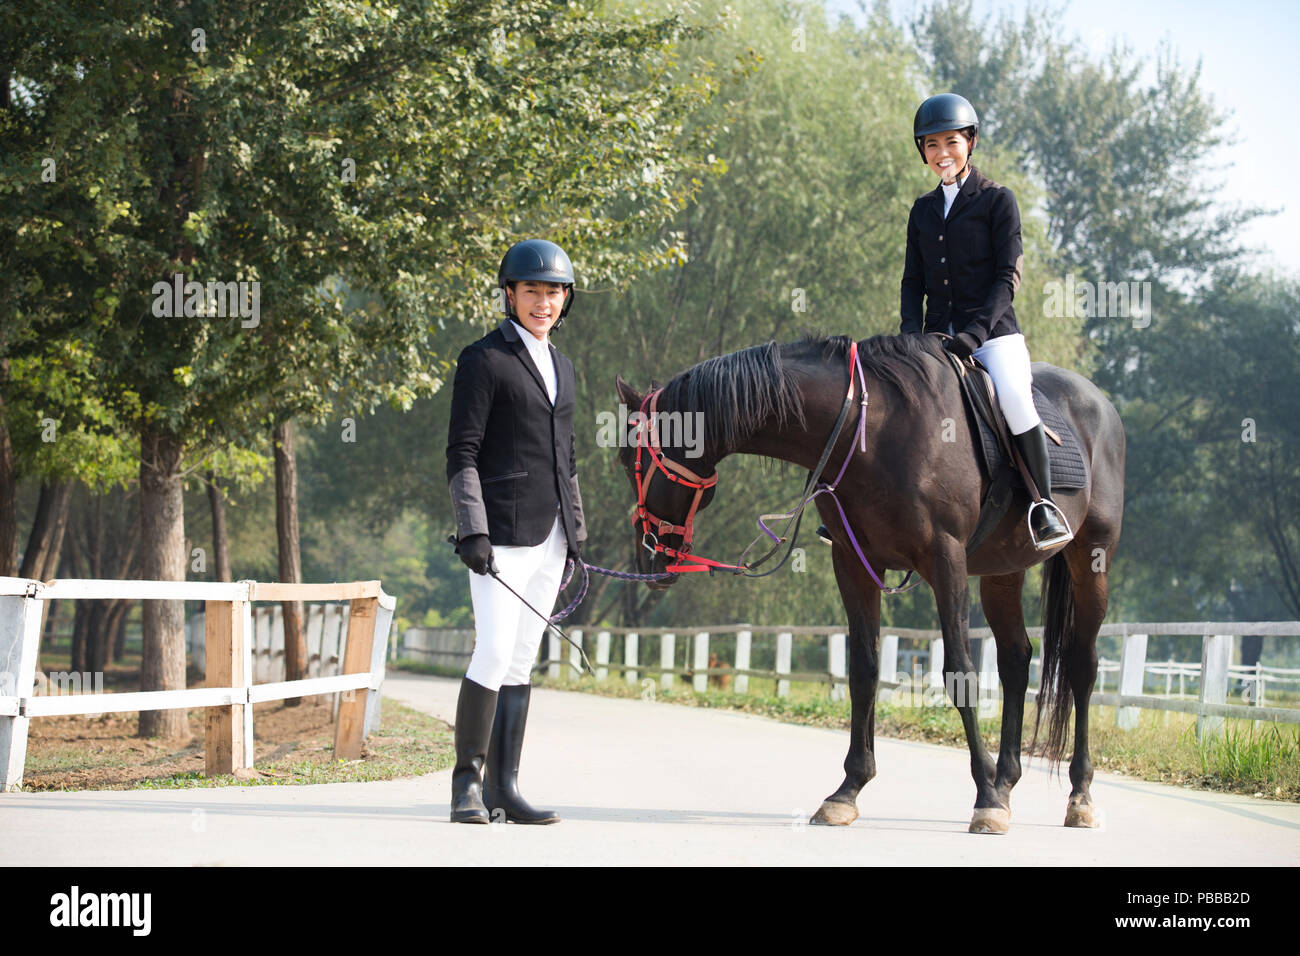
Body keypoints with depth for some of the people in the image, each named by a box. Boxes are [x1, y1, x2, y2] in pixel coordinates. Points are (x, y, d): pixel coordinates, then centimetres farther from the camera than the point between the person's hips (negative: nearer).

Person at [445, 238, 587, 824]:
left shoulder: (561, 368, 17)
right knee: (494, 654, -13)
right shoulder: (485, 359, -5)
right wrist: (471, 530, -17)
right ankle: (467, 783, -3)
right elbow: (461, 454, -9)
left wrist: (575, 532, 19)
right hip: (503, 533, -7)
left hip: (550, 535, 7)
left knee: (522, 661, 7)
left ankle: (503, 787, 9)